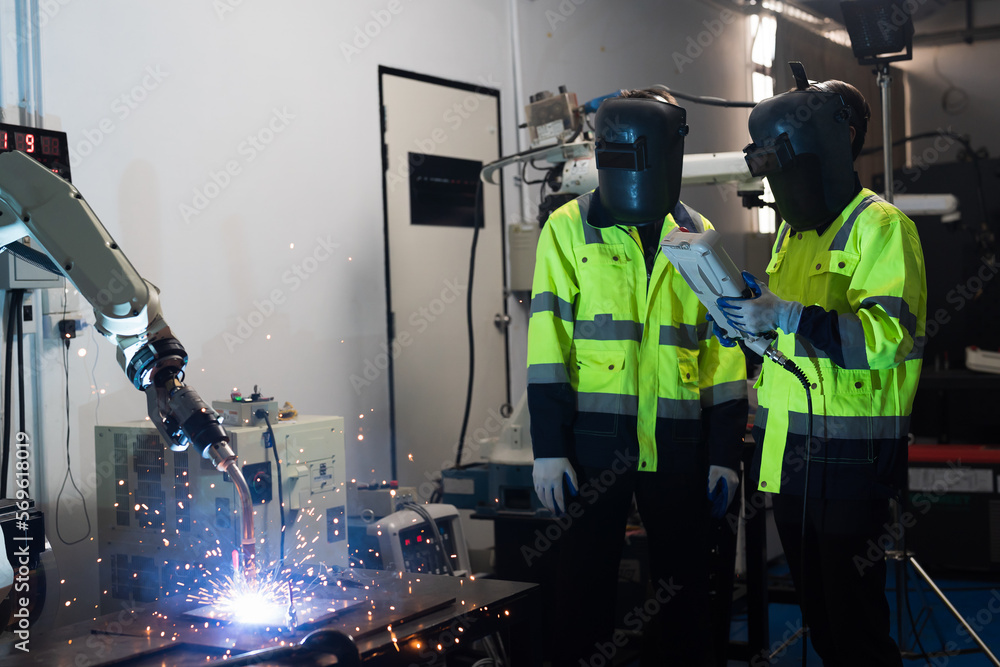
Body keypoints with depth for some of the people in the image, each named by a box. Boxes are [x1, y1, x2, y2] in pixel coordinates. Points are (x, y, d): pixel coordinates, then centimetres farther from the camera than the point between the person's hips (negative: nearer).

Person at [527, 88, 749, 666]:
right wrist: (549, 446, -9)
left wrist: (725, 453, 5)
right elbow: (549, 342, -3)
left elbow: (722, 350, 9)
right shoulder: (569, 228, 1)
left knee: (684, 584, 10)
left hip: (678, 444, 2)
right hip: (595, 440, -2)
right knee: (586, 581, 5)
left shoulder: (698, 237, 8)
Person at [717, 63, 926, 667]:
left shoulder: (881, 226, -8)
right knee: (818, 615, 17)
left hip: (851, 456, -8)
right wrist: (749, 312, 6)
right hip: (790, 457, 8)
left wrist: (783, 313, -26)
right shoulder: (794, 232, 18)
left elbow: (886, 334, -22)